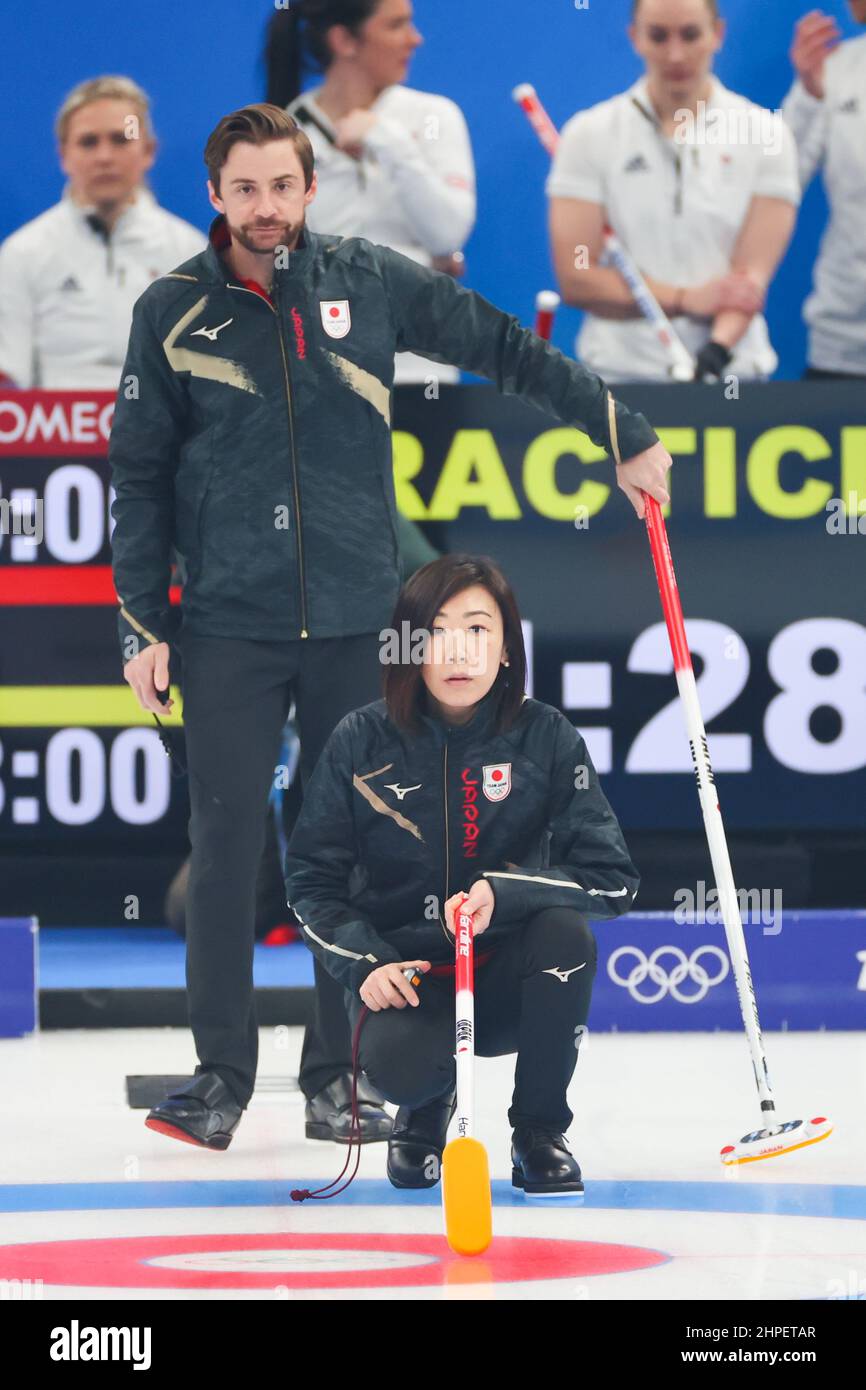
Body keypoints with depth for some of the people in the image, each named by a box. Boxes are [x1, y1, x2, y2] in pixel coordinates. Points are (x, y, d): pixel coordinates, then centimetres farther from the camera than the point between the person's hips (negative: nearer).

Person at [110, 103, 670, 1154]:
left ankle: (336, 1078, 12)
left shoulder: (369, 283, 2)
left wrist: (623, 440, 13)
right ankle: (221, 1075, 6)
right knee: (225, 846, -4)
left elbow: (504, 350, 11)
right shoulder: (173, 311, 0)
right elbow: (140, 475, 5)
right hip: (230, 626, -1)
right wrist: (141, 621, 1)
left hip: (351, 625, 1)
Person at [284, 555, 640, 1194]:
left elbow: (613, 877, -11)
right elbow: (311, 880, 0)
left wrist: (503, 893, -27)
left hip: (507, 976, 1)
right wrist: (365, 962, -16)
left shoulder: (546, 737, -7)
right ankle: (426, 1111, 10)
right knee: (398, 1061, -33)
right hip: (406, 973, -1)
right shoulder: (363, 741, -6)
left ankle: (540, 1129, -7)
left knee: (566, 929, -32)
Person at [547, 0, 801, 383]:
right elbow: (575, 279, -3)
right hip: (620, 371, 0)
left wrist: (714, 353, -24)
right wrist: (686, 300, -11)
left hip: (730, 375, 0)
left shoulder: (766, 134, 2)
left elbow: (752, 275, -7)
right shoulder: (589, 134, 2)